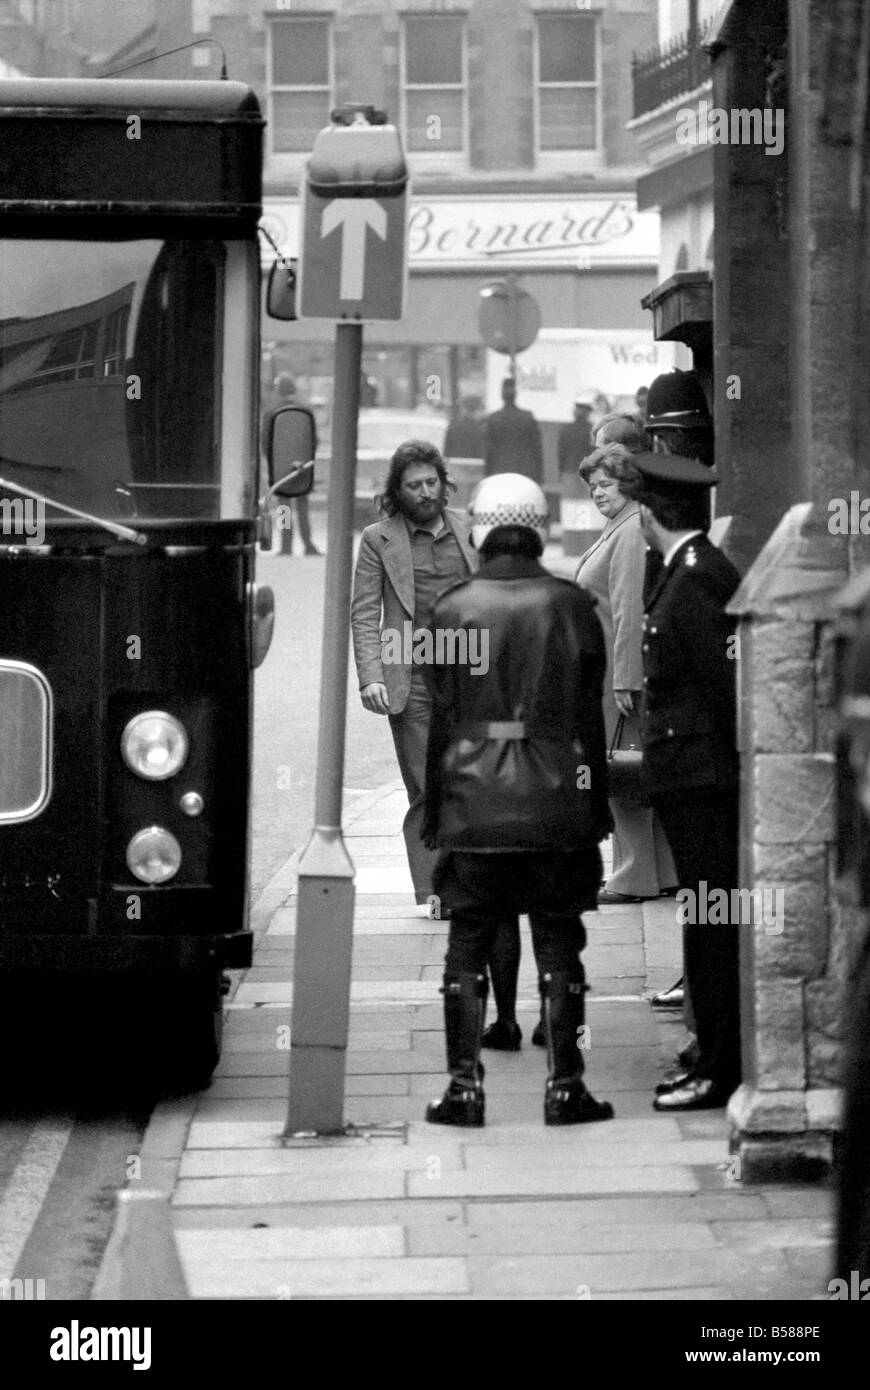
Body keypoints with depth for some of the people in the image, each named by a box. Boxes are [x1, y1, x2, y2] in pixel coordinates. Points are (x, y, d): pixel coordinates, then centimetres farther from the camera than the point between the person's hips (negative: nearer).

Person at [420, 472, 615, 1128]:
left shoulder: (453, 608, -1)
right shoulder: (573, 607, -1)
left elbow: (442, 716, 1)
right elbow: (591, 715, 2)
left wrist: (434, 807, 7)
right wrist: (597, 802, 9)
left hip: (473, 803, 0)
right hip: (558, 803, 0)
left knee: (467, 945, 6)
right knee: (559, 945, 5)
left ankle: (465, 1085, 3)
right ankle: (565, 1086, 4)